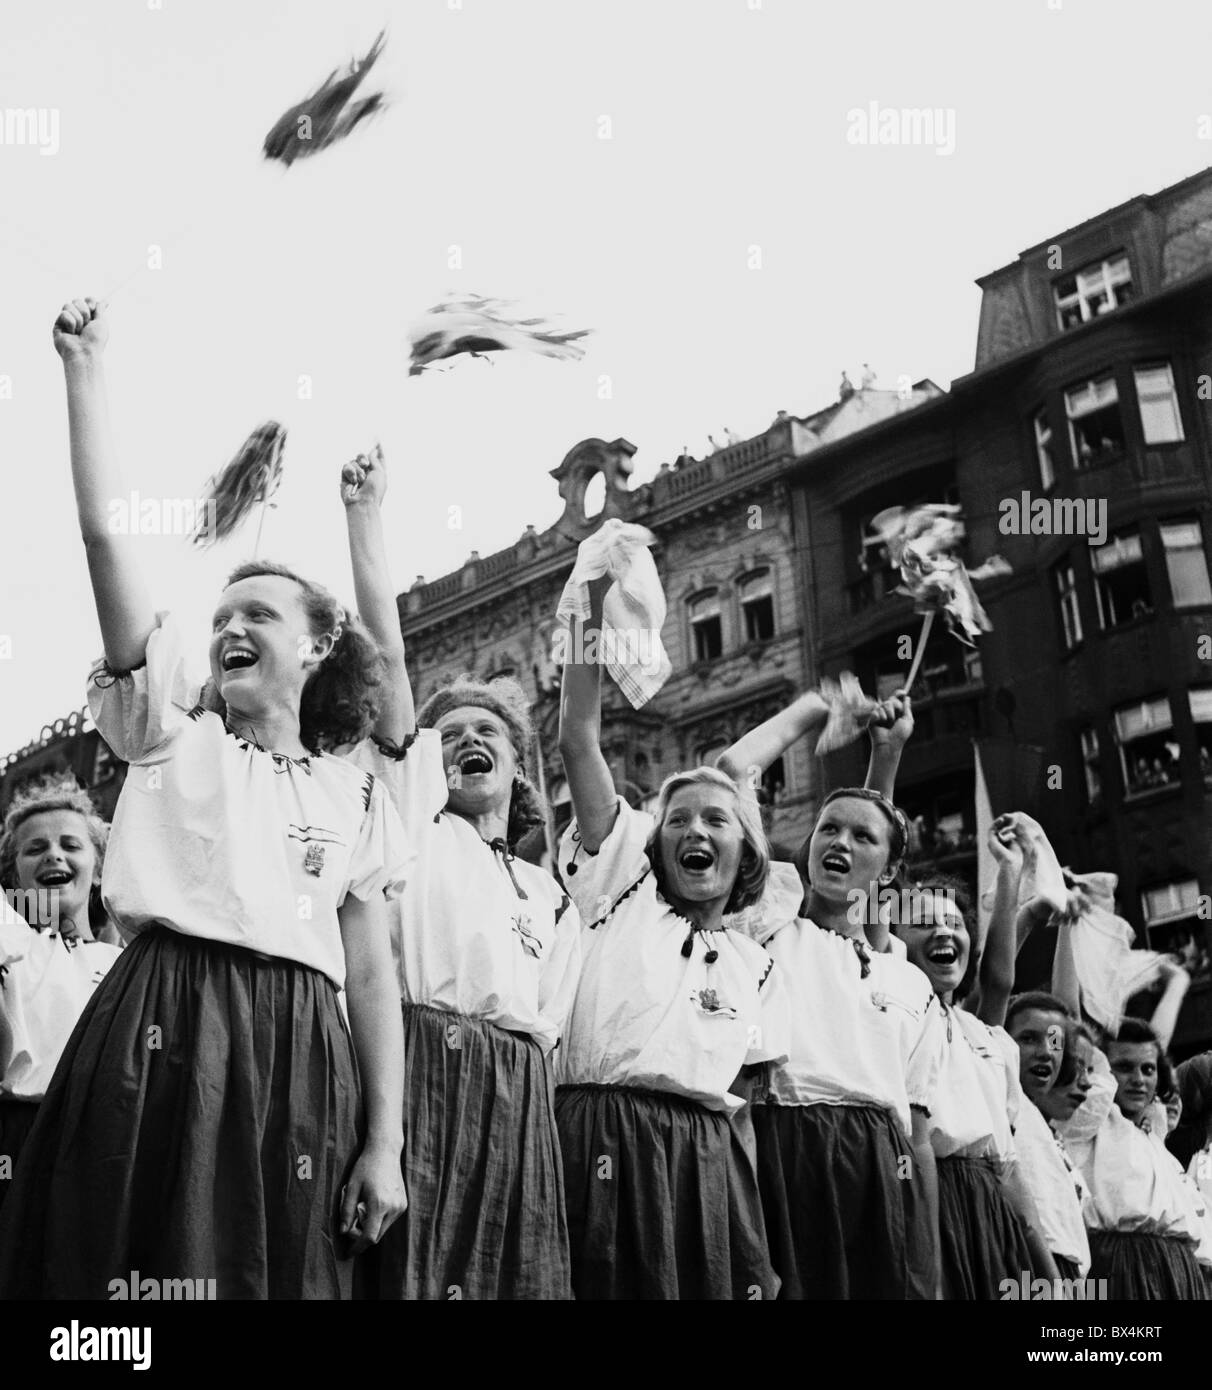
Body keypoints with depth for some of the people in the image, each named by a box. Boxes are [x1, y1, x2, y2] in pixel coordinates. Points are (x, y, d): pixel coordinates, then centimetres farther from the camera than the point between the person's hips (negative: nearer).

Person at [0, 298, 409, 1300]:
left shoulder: (355, 797, 15)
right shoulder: (171, 737, 12)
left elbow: (372, 978, 10)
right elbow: (107, 534, 4)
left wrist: (384, 1144, 1)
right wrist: (87, 369, 2)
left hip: (294, 1058, 1)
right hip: (160, 1032, -1)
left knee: (282, 1273, 2)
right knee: (146, 1262, -4)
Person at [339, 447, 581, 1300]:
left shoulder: (551, 898, 23)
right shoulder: (414, 820, 11)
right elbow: (390, 659, 2)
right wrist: (366, 516, -3)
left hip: (519, 1101, 4)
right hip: (420, 1067, -4)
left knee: (513, 1271, 0)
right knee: (410, 1267, -10)